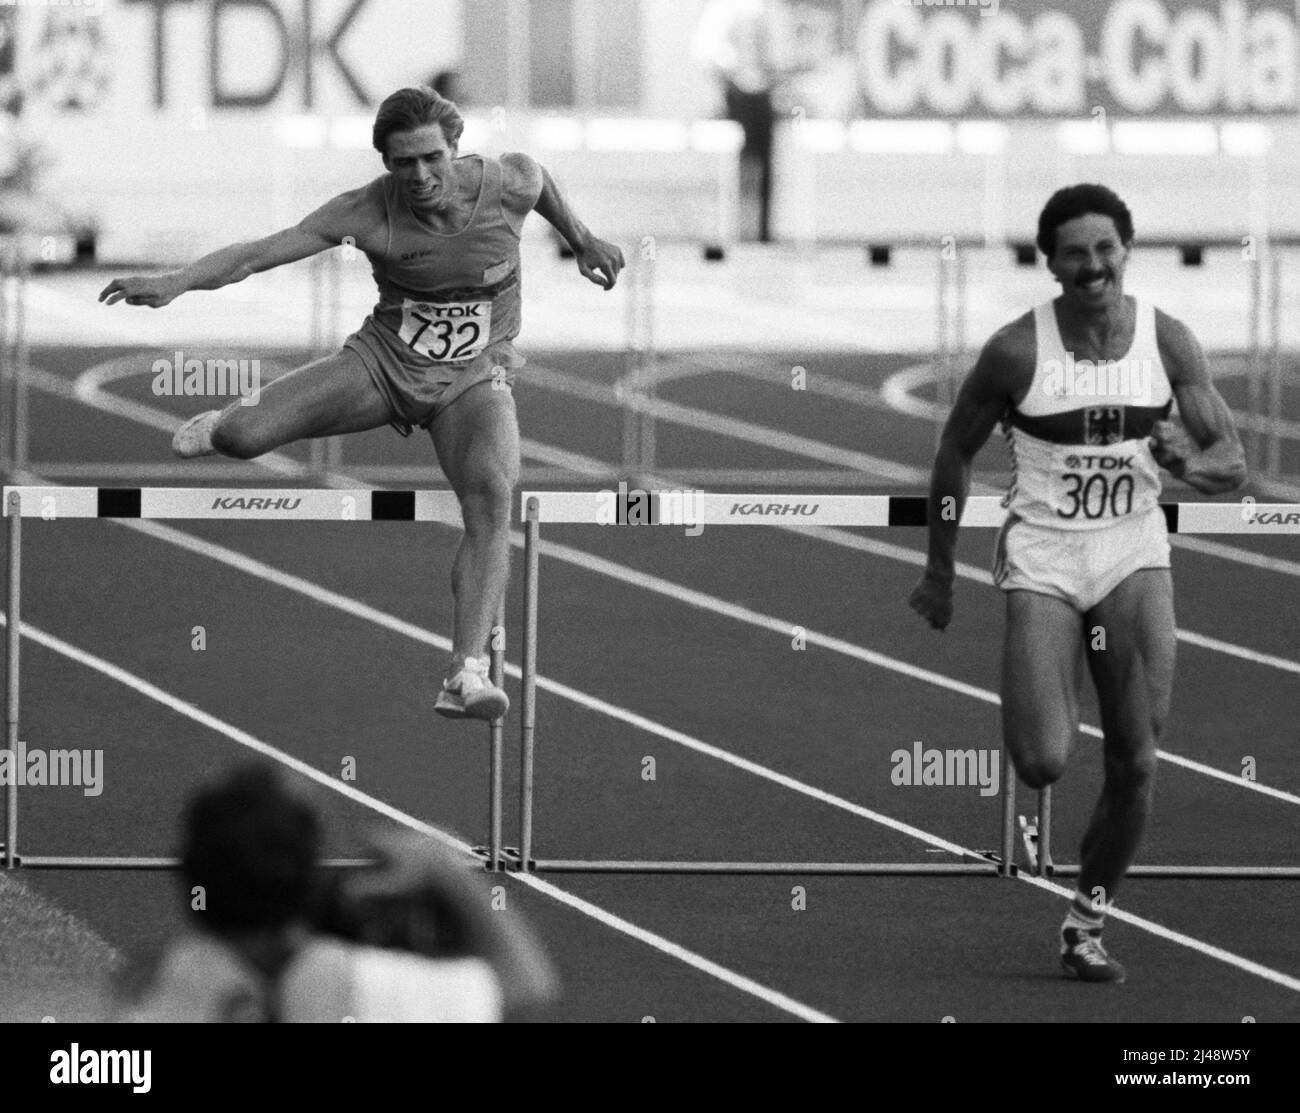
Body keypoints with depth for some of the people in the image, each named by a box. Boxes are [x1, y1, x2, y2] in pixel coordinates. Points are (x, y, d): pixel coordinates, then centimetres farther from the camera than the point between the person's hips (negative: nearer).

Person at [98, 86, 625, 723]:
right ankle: (222, 427, 27)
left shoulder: (506, 185, -14)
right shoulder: (367, 213, -18)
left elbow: (539, 181, 12)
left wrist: (582, 241, 27)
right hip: (383, 359, 0)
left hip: (473, 376, 0)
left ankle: (466, 676, -36)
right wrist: (173, 284, -38)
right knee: (243, 437, -16)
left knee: (491, 502, -30)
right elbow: (260, 252, -25)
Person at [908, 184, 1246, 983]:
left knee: (1137, 764, -5)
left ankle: (1089, 921, 13)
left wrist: (1192, 463, -22)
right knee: (1042, 765, -15)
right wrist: (939, 572, 7)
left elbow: (1234, 465, 1)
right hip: (1044, 557, -2)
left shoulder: (1168, 341, -2)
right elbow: (956, 451, 5)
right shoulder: (1019, 350, -8)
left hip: (1134, 552, 2)